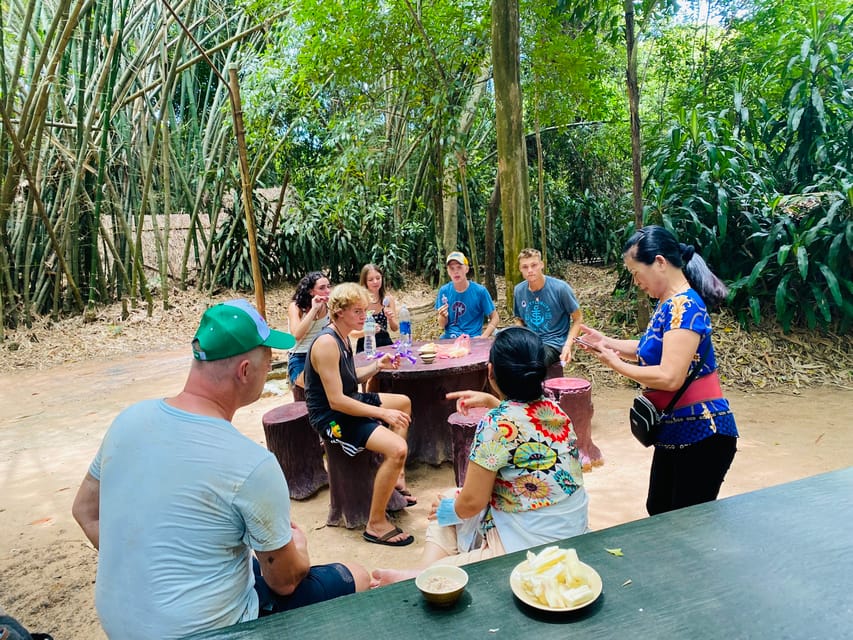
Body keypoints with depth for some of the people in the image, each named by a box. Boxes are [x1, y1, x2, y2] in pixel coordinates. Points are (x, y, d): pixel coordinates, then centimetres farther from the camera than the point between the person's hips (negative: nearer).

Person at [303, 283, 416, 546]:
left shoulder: (342, 337, 7)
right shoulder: (327, 343, -24)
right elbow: (336, 400, -27)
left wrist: (377, 365, -1)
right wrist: (383, 413, -24)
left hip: (349, 402, 11)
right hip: (331, 417, -11)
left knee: (404, 403, 23)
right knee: (398, 448, -26)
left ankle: (395, 478, 21)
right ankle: (376, 525, -9)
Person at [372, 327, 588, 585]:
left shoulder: (497, 423, -23)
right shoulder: (553, 408, -2)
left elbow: (471, 503, -16)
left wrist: (447, 507, 4)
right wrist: (490, 401, 17)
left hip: (530, 548, -8)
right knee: (450, 499, 13)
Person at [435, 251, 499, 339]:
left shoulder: (480, 291, -5)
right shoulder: (444, 291, 3)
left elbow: (495, 318, 3)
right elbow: (442, 326, 8)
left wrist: (483, 337, -11)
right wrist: (443, 316, -15)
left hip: (472, 338, -1)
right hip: (449, 336, 1)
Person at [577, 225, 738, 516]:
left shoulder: (684, 306, -23)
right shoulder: (668, 303, 7)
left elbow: (669, 377, -29)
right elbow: (651, 349, 18)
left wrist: (615, 363, -17)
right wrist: (607, 342, 6)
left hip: (701, 434, -10)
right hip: (674, 431, 10)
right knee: (658, 511, 21)